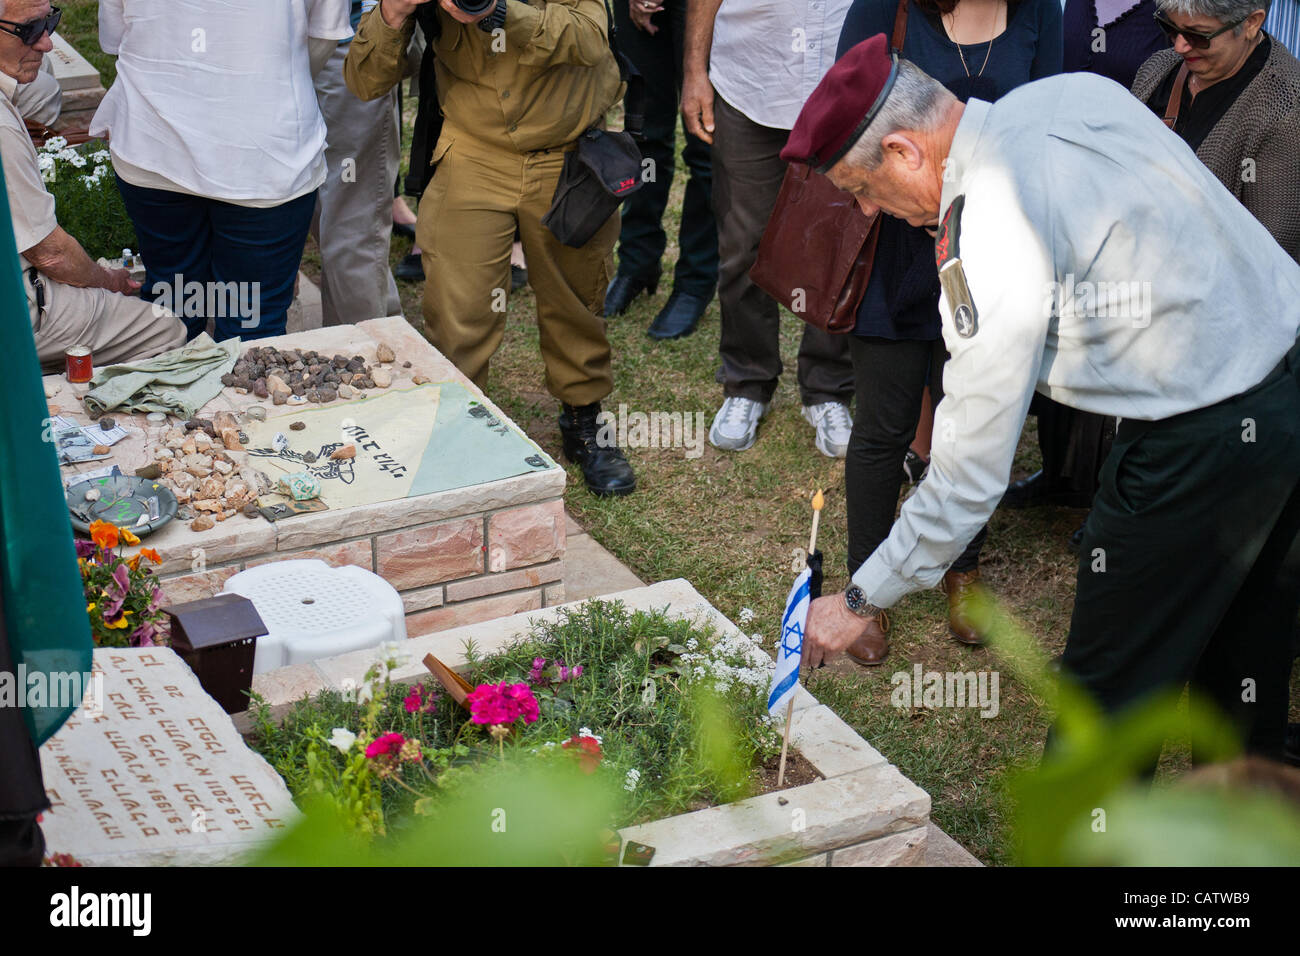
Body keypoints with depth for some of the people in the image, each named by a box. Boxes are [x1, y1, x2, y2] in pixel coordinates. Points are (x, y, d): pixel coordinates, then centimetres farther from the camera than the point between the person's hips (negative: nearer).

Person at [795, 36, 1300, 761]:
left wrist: (862, 600, -8)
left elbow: (974, 469, -18)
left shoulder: (990, 238, -21)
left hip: (1205, 443, -9)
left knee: (1110, 687, 6)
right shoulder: (1073, 90, 2)